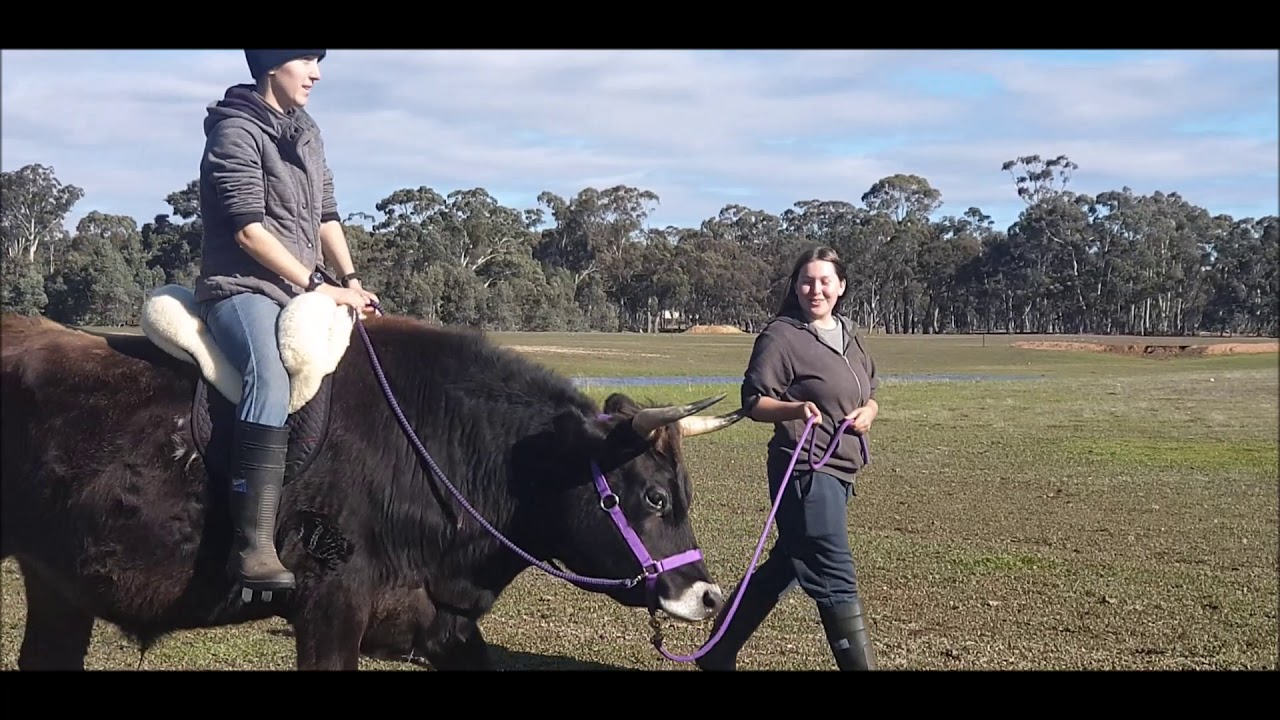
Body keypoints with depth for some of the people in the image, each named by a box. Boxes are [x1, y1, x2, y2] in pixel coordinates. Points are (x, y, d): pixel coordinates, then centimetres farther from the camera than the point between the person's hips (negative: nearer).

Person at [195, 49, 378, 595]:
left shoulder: (307, 133, 17)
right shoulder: (236, 131, -8)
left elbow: (326, 215, 18)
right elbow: (248, 229, -16)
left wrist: (350, 280, 3)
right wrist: (318, 285, -16)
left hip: (303, 291, 9)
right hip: (242, 286, -9)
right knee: (273, 375, -36)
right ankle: (254, 546, -43)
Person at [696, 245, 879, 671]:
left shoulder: (848, 337, 16)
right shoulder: (782, 336, -8)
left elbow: (871, 394, 23)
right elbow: (754, 402, -10)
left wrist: (868, 411, 1)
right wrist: (796, 408, -28)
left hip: (838, 473, 9)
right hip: (806, 471, -9)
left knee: (783, 569, 17)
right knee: (836, 581, -9)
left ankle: (718, 654, 30)